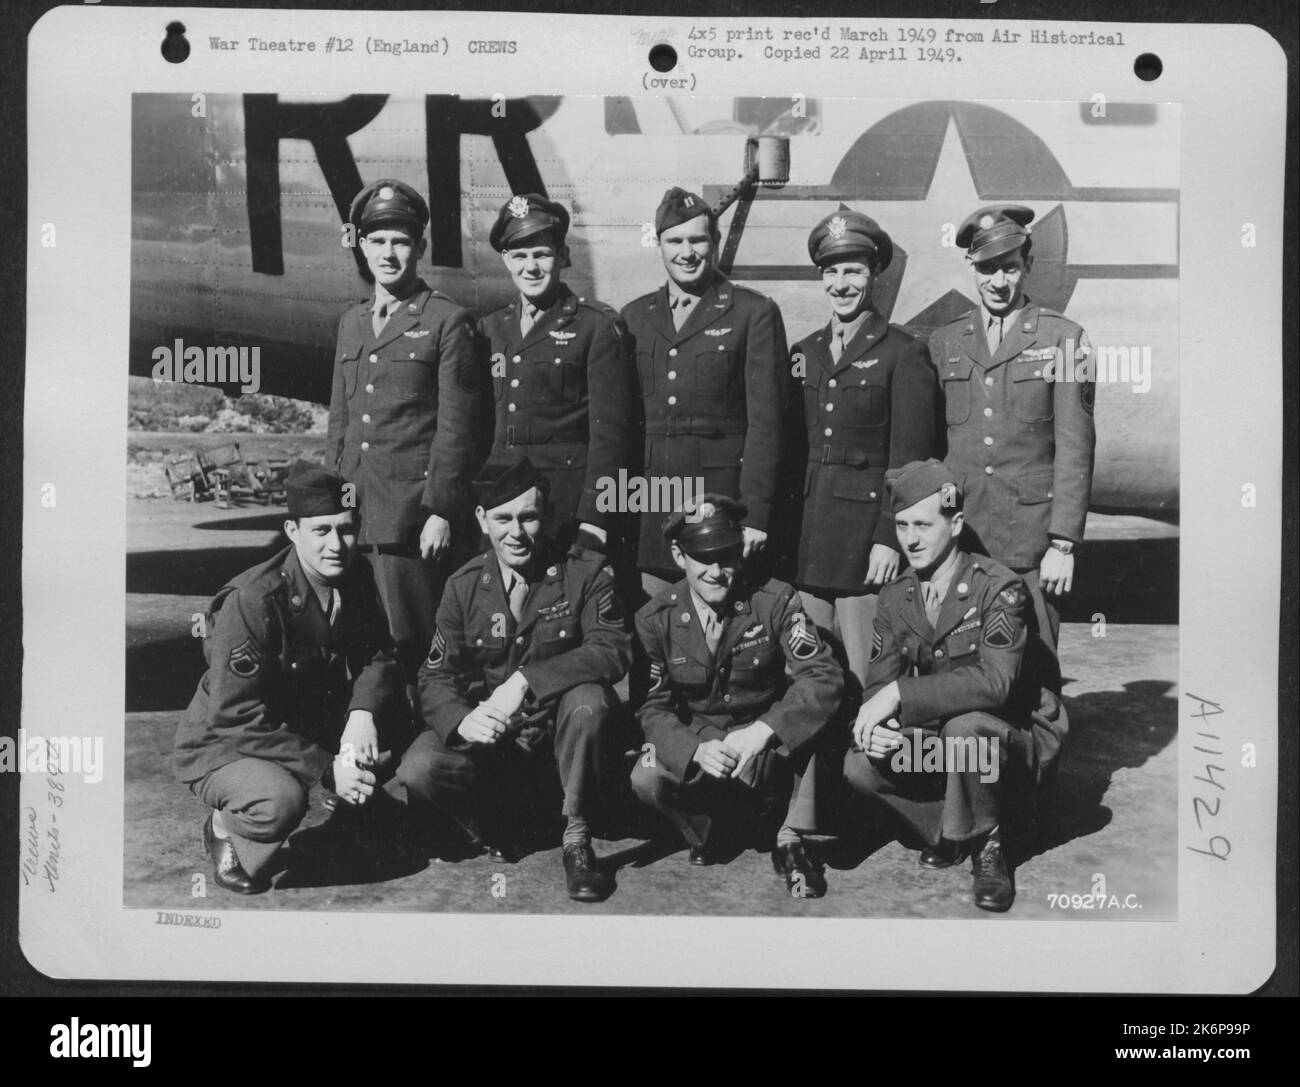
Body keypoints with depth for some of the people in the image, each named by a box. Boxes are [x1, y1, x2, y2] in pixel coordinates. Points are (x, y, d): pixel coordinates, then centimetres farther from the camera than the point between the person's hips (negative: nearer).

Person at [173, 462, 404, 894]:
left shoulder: (357, 580, -6)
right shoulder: (250, 602, -27)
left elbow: (379, 656, -2)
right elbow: (238, 719, -27)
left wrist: (364, 713, -26)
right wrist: (326, 768, -31)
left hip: (312, 725, 6)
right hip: (223, 745, -6)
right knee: (280, 799, -37)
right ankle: (225, 827, 0)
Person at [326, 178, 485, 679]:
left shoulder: (448, 322, -2)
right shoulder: (351, 323, 17)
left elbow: (455, 429, -7)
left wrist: (442, 512, -12)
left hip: (413, 518, -6)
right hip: (352, 515, 6)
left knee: (412, 647, -4)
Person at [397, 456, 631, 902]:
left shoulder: (585, 571, -7)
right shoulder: (464, 586, 1)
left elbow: (613, 649, -21)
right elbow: (435, 676, -2)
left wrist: (526, 680, -31)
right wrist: (462, 719, -27)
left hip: (561, 728, -1)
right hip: (488, 733, 2)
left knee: (589, 697, -35)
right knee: (418, 771, -26)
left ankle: (577, 839, -18)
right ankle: (492, 829, 5)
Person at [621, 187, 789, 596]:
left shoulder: (754, 313, 1)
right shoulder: (634, 316, 14)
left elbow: (765, 419, -4)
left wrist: (756, 513, -10)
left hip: (720, 496, -3)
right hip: (646, 508, 4)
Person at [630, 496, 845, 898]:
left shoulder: (776, 601, -13)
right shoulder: (656, 619, -8)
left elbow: (825, 677, -23)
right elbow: (655, 708, -7)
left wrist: (763, 730, -38)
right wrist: (696, 750, -29)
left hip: (770, 750, 0)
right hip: (693, 743, 1)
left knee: (809, 706, -31)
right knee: (646, 779, -30)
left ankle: (792, 840, -14)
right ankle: (706, 830, 6)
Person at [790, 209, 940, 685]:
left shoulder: (903, 352, -3)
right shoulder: (806, 352, 13)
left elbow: (910, 457, -7)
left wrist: (890, 537, -13)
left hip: (867, 528, -5)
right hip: (811, 529, 5)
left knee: (864, 677, -3)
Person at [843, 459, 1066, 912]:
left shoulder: (999, 587, -19)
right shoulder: (895, 597, 2)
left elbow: (994, 680, -34)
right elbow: (878, 682, -2)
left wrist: (900, 693, -37)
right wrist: (873, 721, -27)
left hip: (1016, 740, -5)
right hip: (936, 740, 6)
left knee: (965, 725, -38)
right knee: (859, 767, -19)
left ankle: (986, 844, -11)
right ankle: (949, 830, 7)